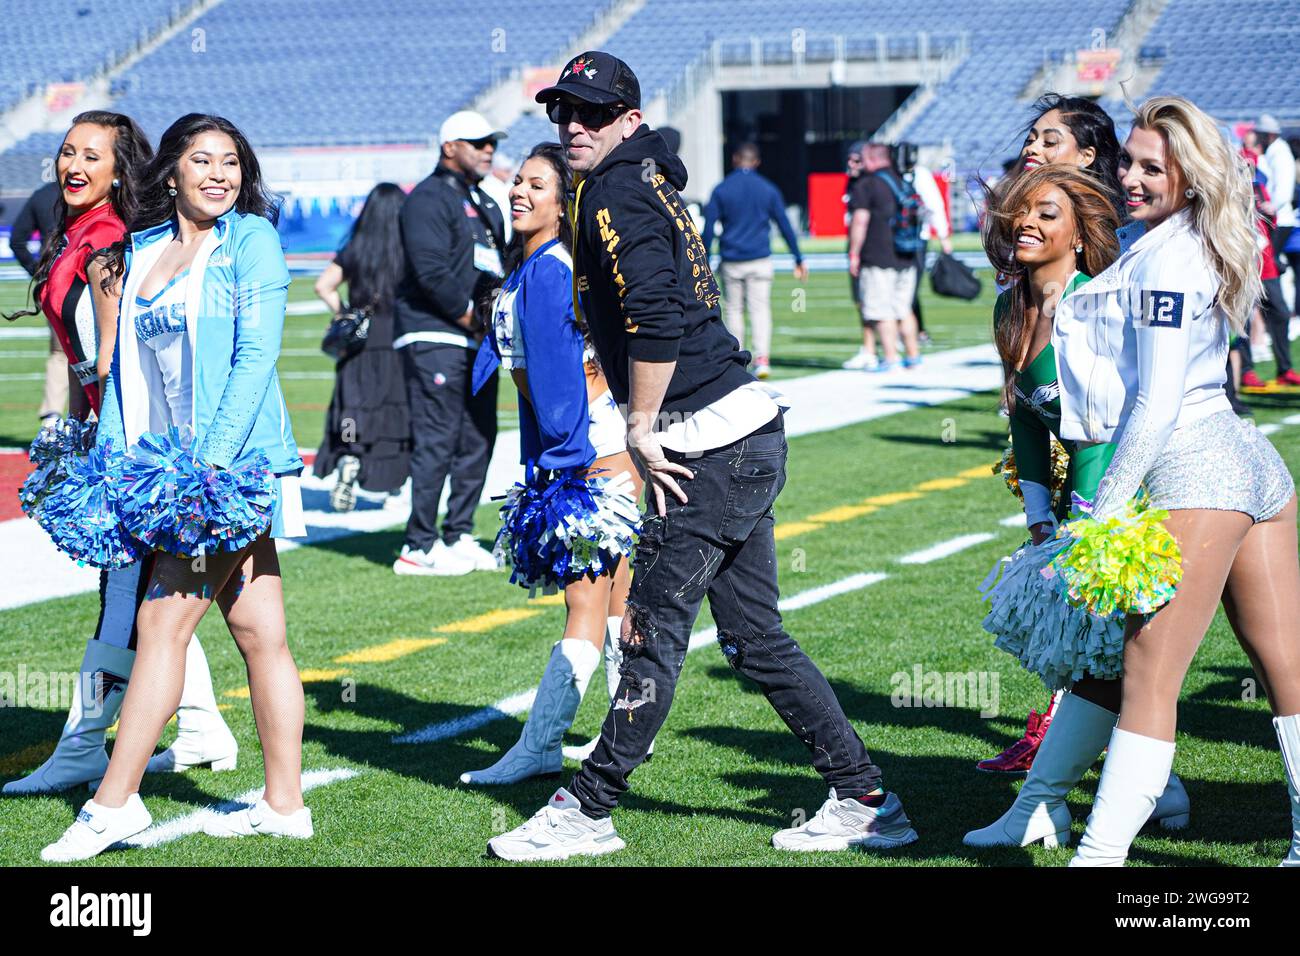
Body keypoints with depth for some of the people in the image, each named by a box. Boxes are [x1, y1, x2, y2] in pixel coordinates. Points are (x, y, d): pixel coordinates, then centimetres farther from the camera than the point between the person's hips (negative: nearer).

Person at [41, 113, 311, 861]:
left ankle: (115, 801, -2)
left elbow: (256, 356, -11)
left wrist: (212, 460, -18)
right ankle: (285, 804, 13)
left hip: (235, 462, -6)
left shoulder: (251, 240, -3)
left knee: (164, 623, -7)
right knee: (258, 631, 8)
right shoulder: (143, 249, 15)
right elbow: (125, 361, 19)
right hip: (172, 467, 6)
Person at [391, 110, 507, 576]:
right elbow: (432, 272, -17)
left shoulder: (486, 205, 22)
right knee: (437, 440, -10)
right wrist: (472, 319, -13)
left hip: (478, 341, 9)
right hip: (434, 335, -9)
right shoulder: (429, 198, -7)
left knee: (478, 440, 8)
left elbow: (495, 272, 23)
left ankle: (458, 536, 16)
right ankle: (419, 547, -7)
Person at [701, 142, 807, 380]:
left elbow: (708, 228, -1)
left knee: (733, 310, 9)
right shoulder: (768, 189, 3)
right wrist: (798, 260, 8)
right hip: (760, 261, 0)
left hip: (731, 262, 0)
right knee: (760, 309, -1)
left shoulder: (721, 190, 1)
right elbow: (785, 226, 4)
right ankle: (762, 358, -15)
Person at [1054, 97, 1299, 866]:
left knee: (1147, 679, -9)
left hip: (1194, 471, -10)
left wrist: (1105, 509, -13)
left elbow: (1156, 407, -17)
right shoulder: (1198, 247, 16)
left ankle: (1102, 854, -9)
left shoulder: (1166, 259, -13)